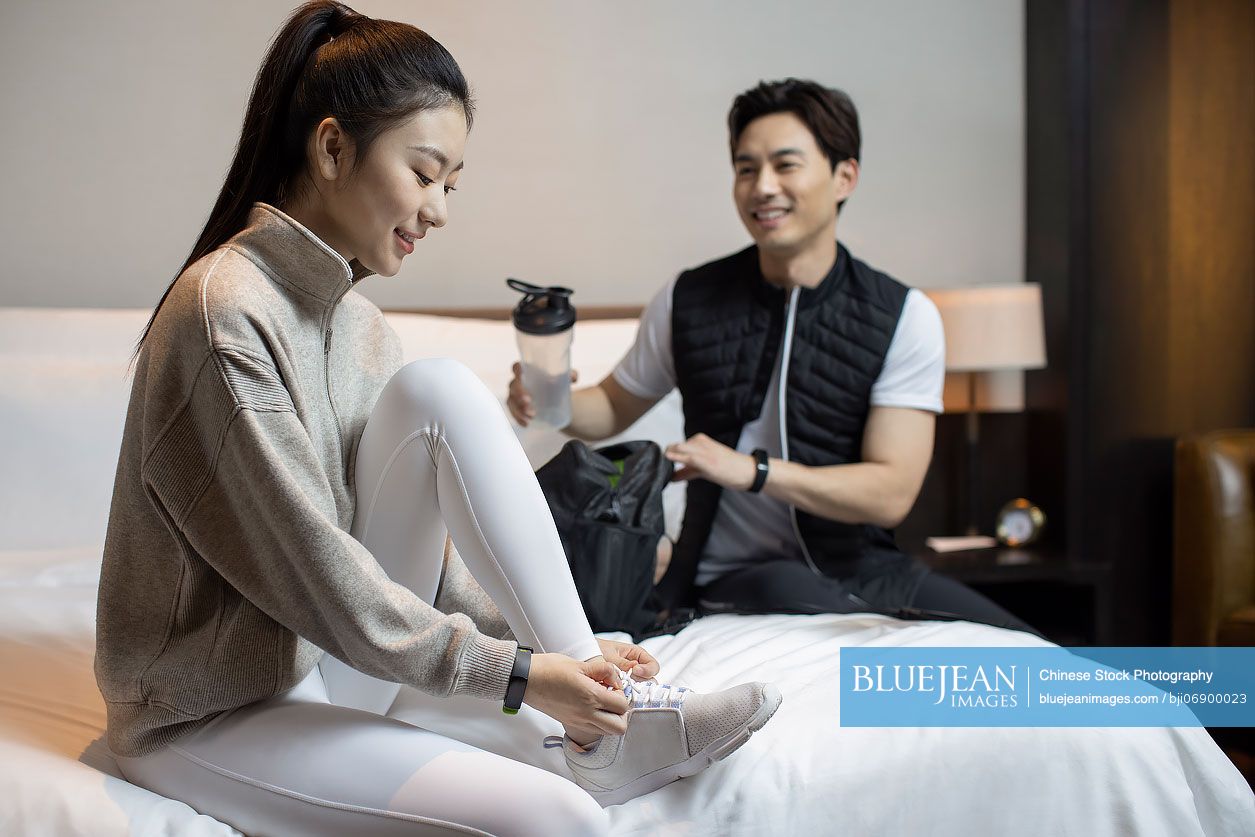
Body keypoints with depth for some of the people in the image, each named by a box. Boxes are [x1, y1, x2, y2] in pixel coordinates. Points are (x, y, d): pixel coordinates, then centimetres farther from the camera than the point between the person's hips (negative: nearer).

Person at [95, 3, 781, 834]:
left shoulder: (357, 321, 5)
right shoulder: (225, 311, -21)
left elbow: (429, 545, 6)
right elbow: (304, 565, -23)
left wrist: (557, 643, -5)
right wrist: (513, 674, -19)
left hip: (336, 652, 8)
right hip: (213, 716, -8)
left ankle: (610, 720, -11)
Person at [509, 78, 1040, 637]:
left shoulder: (905, 317, -5)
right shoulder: (687, 301, 0)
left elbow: (891, 492, -12)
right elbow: (614, 406, 16)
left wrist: (752, 470, -24)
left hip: (861, 565, 2)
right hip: (736, 575, -1)